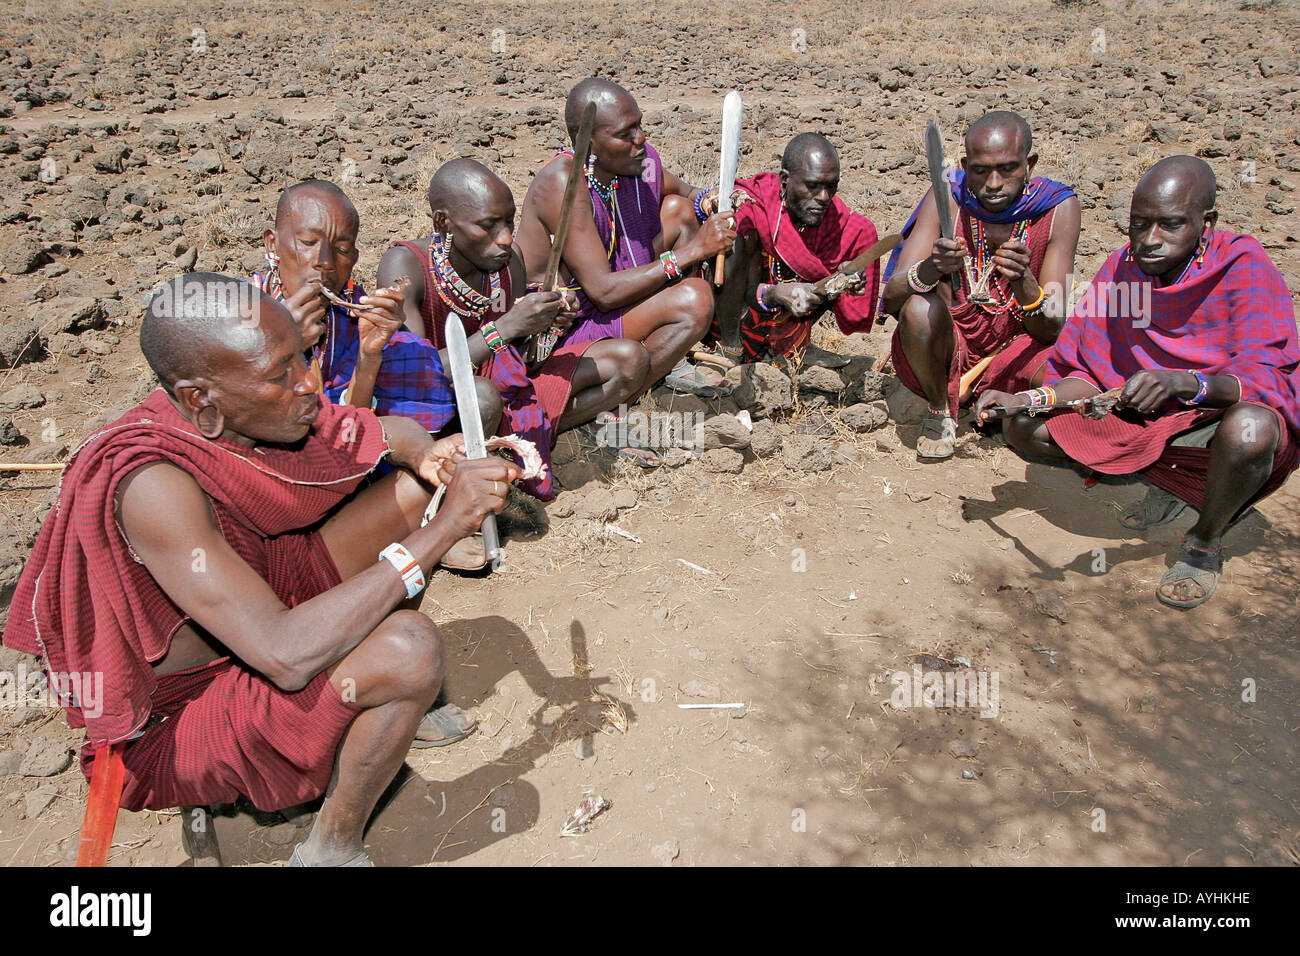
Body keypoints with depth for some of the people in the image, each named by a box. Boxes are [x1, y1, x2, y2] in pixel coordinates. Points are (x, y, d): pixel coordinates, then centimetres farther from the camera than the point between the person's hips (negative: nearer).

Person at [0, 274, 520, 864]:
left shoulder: (252, 411, -13)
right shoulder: (151, 482, -34)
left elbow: (391, 429, 2)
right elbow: (286, 655, -41)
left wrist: (423, 454, -23)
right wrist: (441, 532, -37)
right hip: (171, 723, -7)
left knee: (415, 485, -1)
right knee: (409, 646, -33)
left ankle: (385, 706, 13)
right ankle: (332, 849, -5)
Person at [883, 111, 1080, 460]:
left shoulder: (1057, 208, -11)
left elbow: (1051, 330, -15)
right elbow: (891, 297, -19)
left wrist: (1024, 281, -37)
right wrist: (931, 269, -42)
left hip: (1012, 350, 1)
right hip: (947, 347, 0)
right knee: (920, 307, -32)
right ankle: (940, 411, -4)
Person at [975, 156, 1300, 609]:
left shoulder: (1243, 267, -18)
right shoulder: (1123, 266, -5)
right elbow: (1091, 374, -3)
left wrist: (1181, 382, -49)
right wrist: (1025, 400, -21)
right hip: (1145, 417, 5)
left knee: (1248, 430, -42)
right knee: (1022, 427, -7)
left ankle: (1205, 542, -6)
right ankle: (1171, 481, 9)